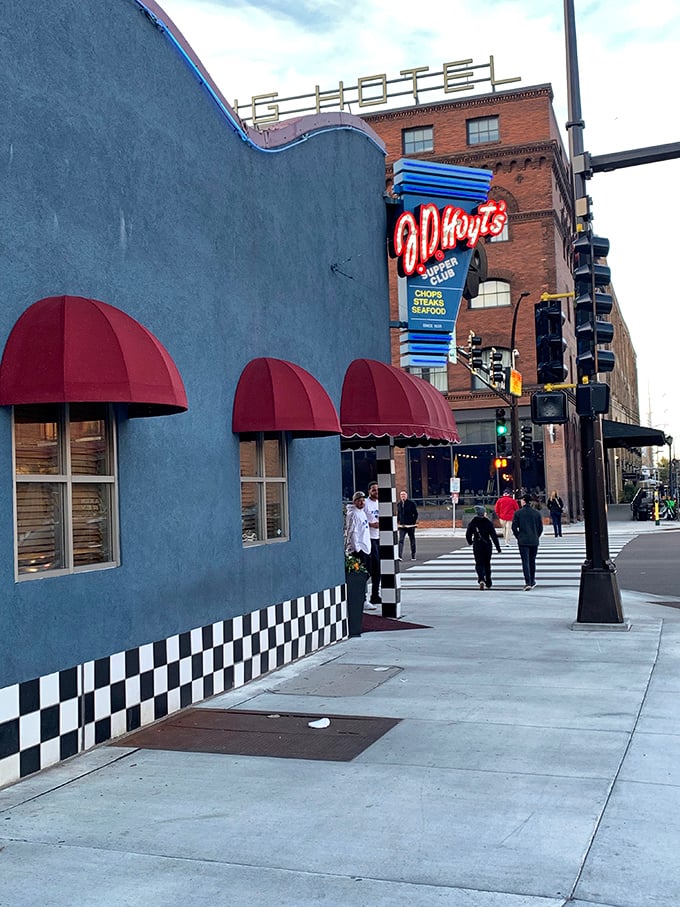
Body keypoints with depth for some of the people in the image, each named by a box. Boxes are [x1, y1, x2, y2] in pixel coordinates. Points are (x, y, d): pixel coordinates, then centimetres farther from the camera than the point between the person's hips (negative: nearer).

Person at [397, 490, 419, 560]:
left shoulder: (411, 503, -4)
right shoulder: (399, 504, 8)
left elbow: (415, 513, -1)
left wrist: (413, 522, -7)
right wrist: (398, 522, 9)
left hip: (410, 525, -2)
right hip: (402, 526, 2)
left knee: (412, 541, 8)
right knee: (401, 540, -10)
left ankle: (413, 556, 19)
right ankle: (400, 556, -16)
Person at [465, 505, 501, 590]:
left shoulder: (472, 522, -2)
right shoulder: (488, 522, -7)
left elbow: (468, 535, 3)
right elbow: (494, 535, -8)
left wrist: (470, 542, 24)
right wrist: (498, 547, -3)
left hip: (477, 546, 0)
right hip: (487, 545, 0)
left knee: (479, 564, 3)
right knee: (487, 564, 14)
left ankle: (481, 580, -23)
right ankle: (488, 583, 22)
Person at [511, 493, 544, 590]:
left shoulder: (518, 513, -6)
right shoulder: (536, 513, 2)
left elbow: (514, 527, -6)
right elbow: (540, 528, 4)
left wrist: (518, 537, 8)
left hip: (523, 541, -3)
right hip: (534, 541, 3)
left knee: (525, 562, -4)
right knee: (532, 561, 15)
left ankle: (528, 582, -14)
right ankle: (532, 581, 24)